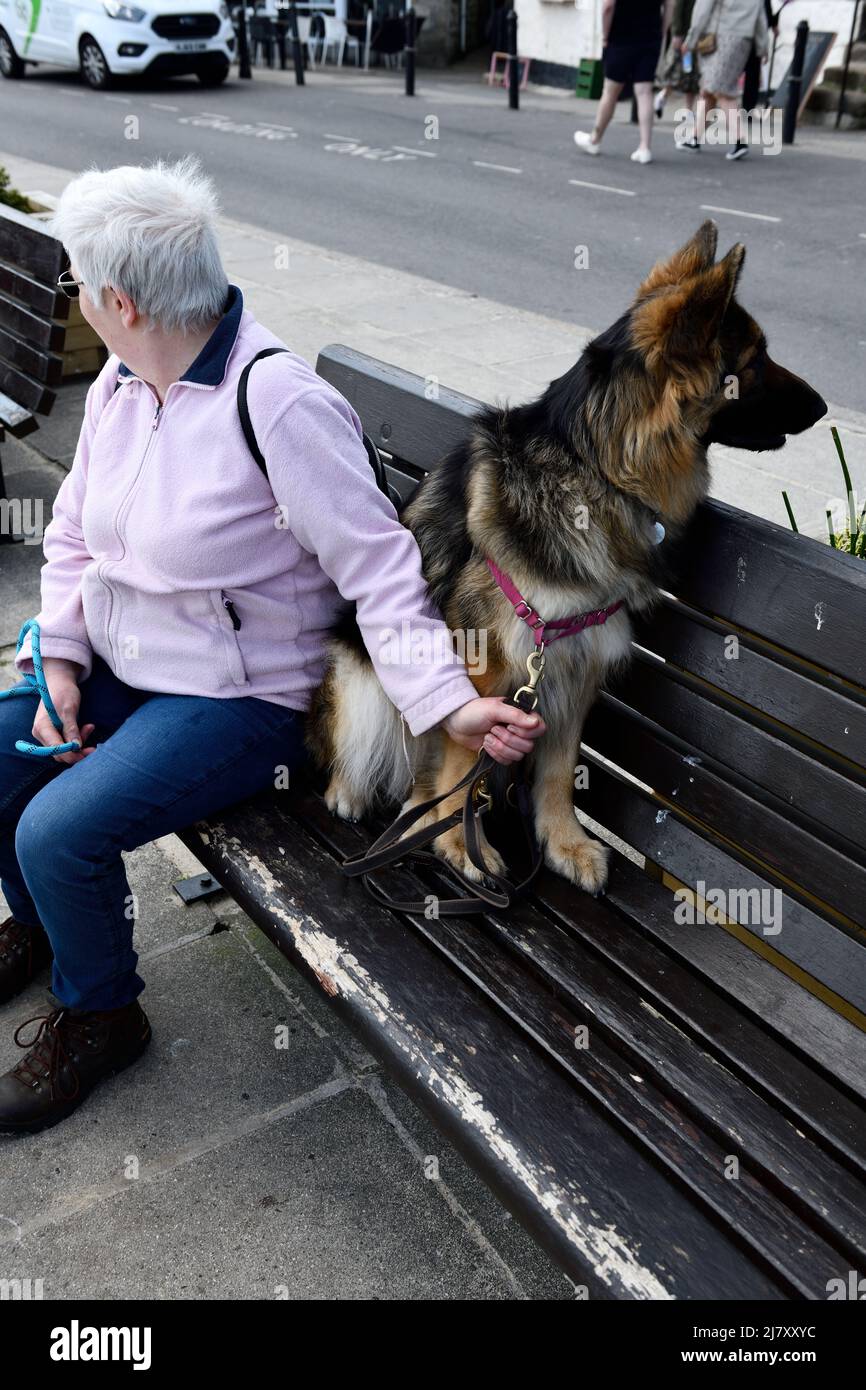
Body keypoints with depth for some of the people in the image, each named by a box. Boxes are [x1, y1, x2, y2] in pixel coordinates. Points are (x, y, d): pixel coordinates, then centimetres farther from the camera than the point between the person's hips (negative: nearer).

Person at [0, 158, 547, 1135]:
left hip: (233, 699, -8)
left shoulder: (278, 402, -24)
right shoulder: (119, 382, 2)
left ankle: (99, 1015, 12)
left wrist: (449, 701, -33)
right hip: (113, 665, 8)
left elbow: (378, 567, -24)